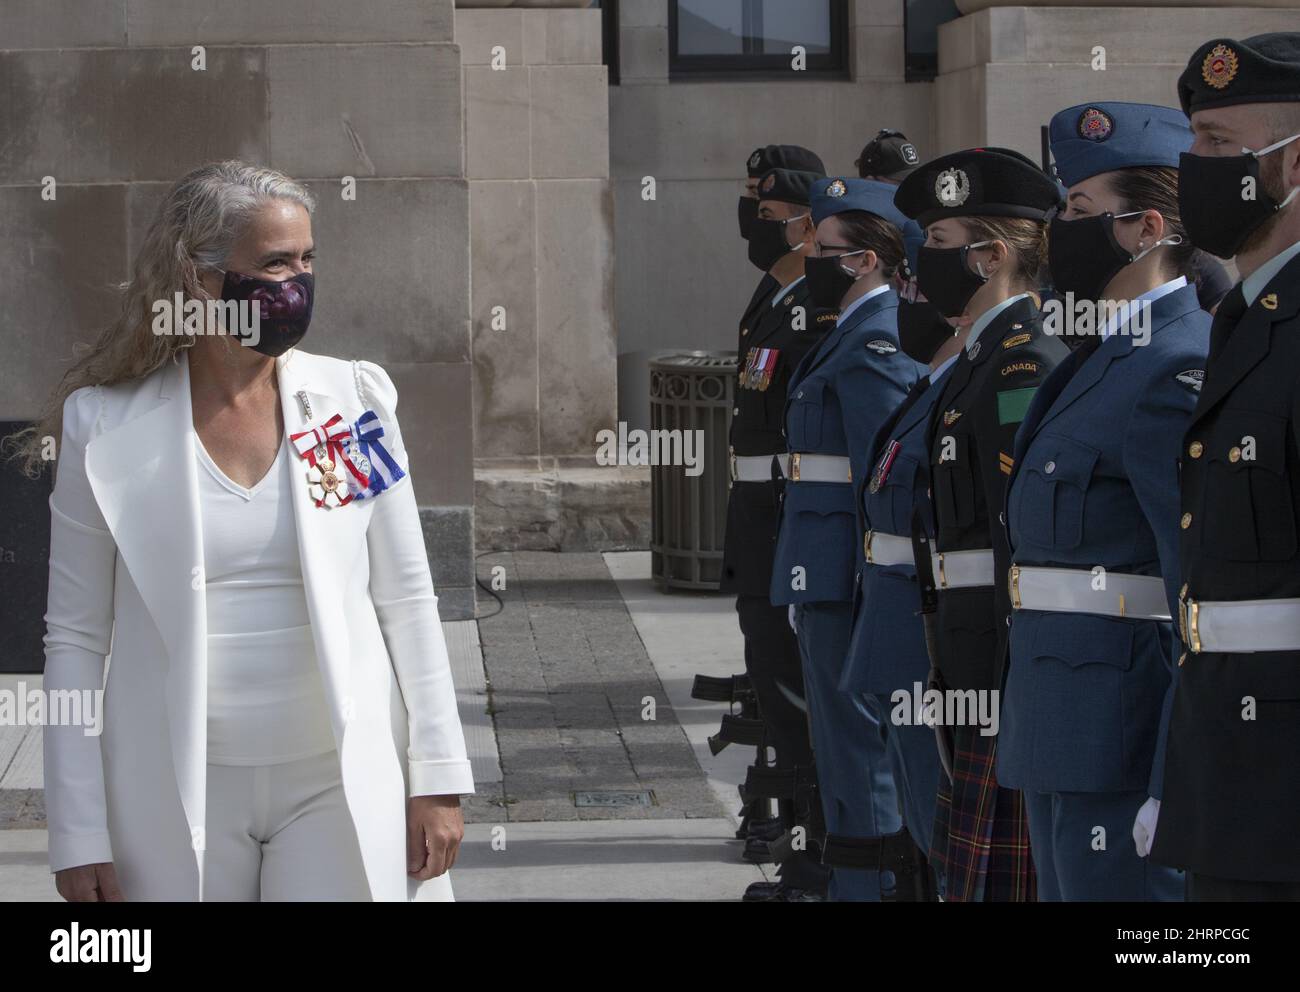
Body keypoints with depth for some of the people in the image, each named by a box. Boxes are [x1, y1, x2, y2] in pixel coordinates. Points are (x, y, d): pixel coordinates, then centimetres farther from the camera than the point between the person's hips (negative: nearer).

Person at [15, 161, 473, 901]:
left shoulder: (353, 402, 2)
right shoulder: (109, 429, -3)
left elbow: (407, 601, 6)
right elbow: (75, 640, 0)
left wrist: (438, 781, 2)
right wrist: (79, 836, -4)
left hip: (338, 785, 1)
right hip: (177, 797, -1)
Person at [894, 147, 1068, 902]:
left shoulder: (1030, 370, -16)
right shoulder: (983, 364, 16)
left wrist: (1015, 694, -21)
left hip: (1014, 671, -10)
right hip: (975, 671, 10)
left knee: (1001, 879, -7)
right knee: (969, 873, 14)